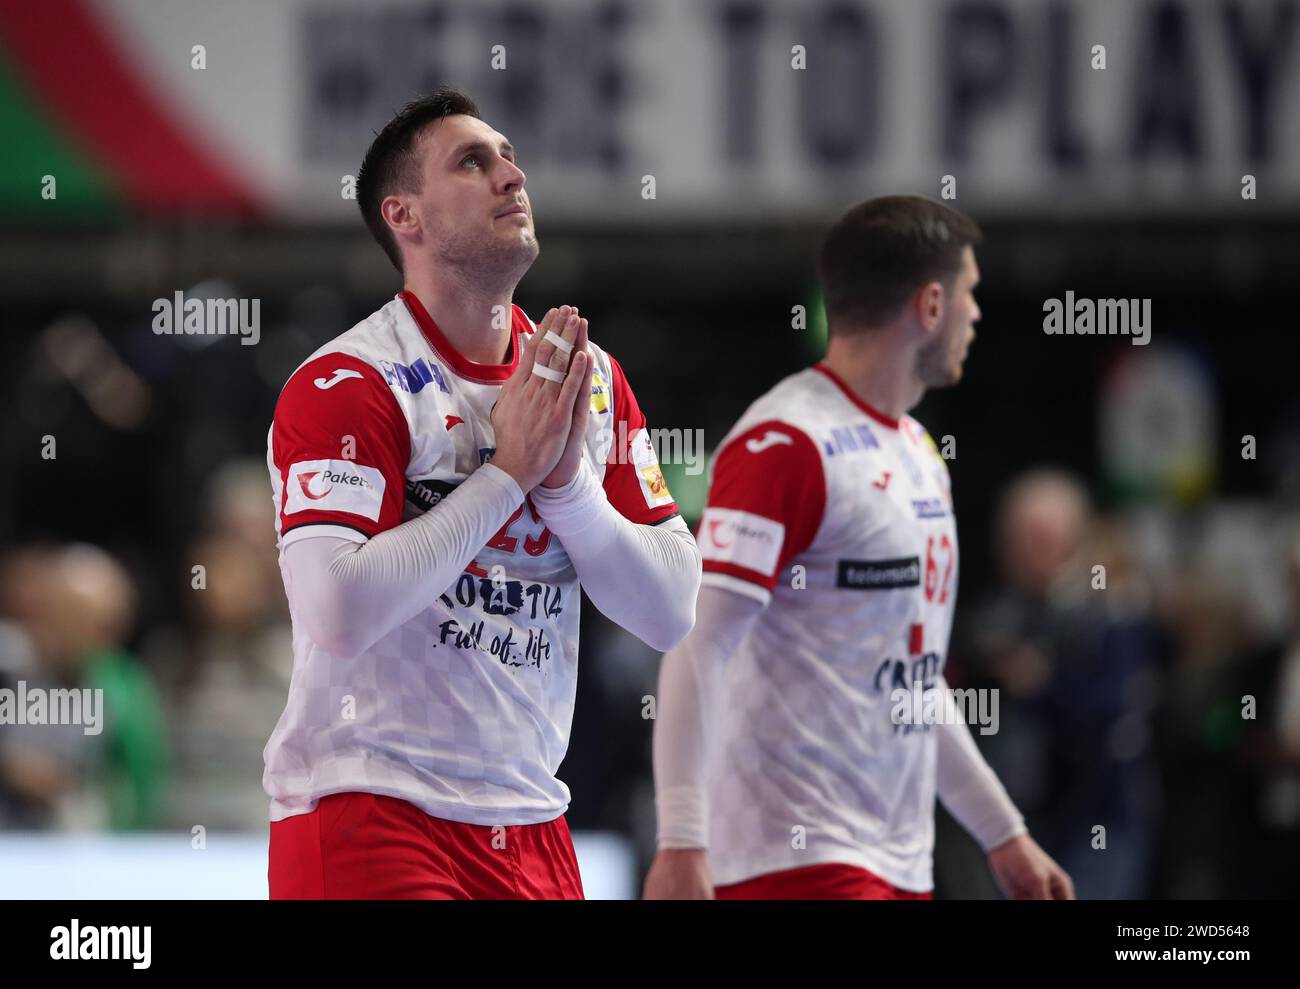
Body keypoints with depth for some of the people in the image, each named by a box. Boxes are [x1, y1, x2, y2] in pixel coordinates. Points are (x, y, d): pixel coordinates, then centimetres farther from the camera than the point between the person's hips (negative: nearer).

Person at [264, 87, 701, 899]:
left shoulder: (592, 382, 9)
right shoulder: (346, 385, -10)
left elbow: (670, 615, 4)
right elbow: (337, 613, -23)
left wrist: (567, 477, -11)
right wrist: (510, 470, -17)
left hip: (530, 824, 6)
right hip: (367, 818, -6)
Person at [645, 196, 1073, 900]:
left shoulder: (917, 451, 19)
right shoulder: (784, 444, -11)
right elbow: (696, 642, -18)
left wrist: (1002, 833, 26)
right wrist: (682, 841, -26)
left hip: (901, 866, 9)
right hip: (797, 862, -9)